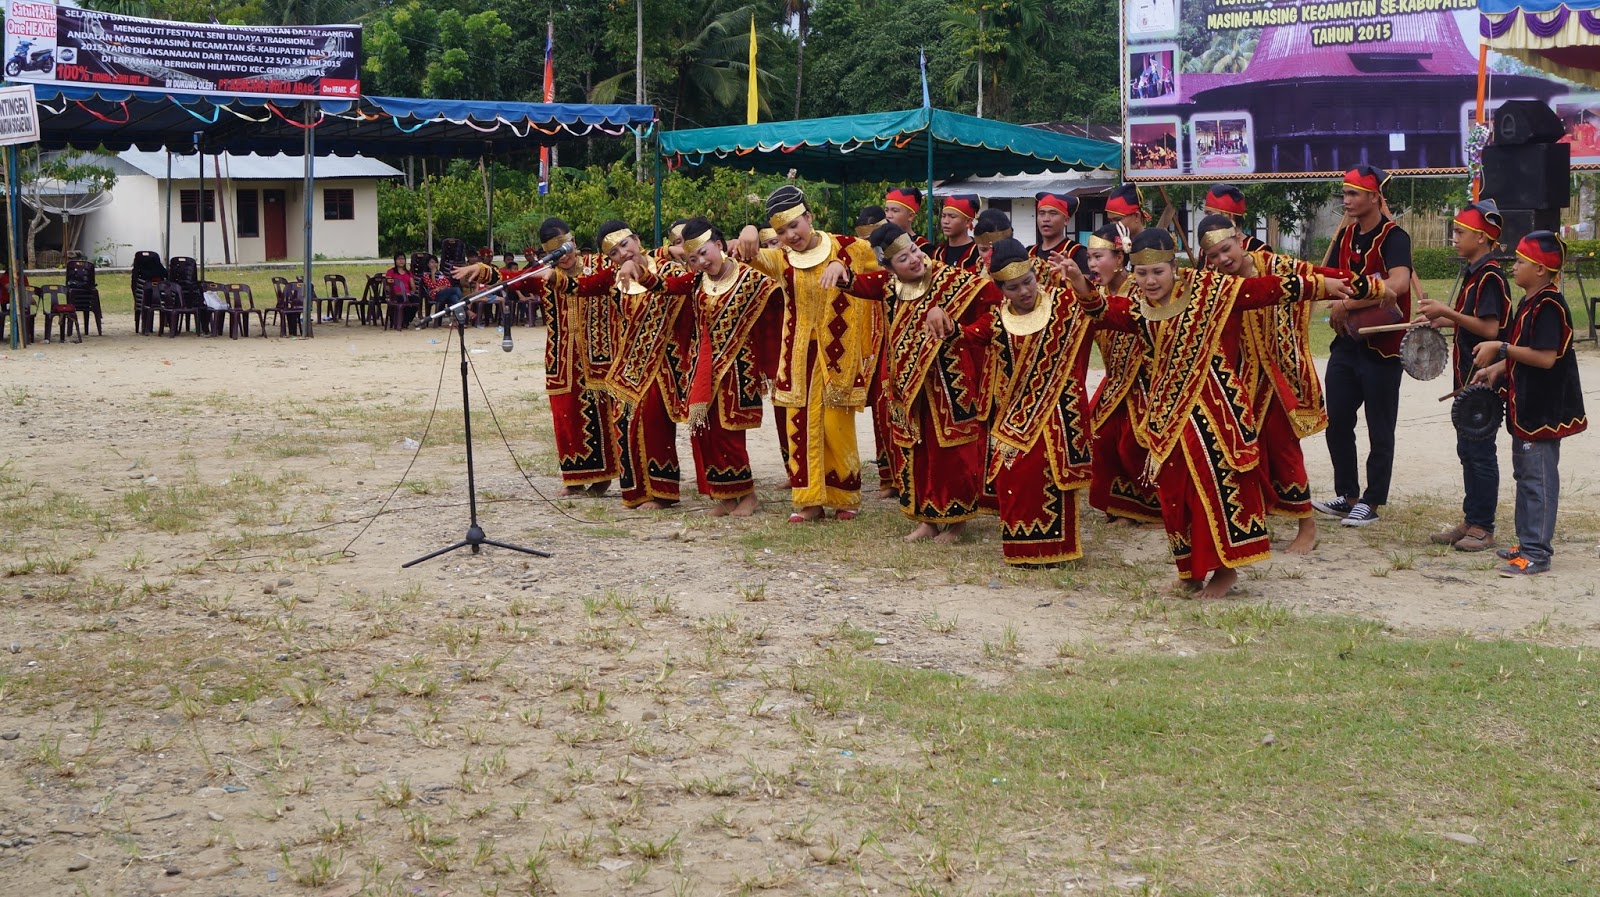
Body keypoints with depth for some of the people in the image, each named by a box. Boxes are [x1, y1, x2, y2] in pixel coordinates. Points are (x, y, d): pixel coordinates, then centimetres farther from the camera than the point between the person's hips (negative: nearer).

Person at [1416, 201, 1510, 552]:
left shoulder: (1489, 276, -17)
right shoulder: (1474, 272, 13)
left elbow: (1490, 328, -23)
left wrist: (1447, 312, -21)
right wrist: (1441, 318, 11)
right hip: (1468, 376, 10)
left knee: (1480, 451, -4)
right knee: (1467, 450, 13)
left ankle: (1483, 528, 3)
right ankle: (1471, 521, 20)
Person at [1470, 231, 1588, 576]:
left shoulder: (1549, 306, -19)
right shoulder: (1529, 303, 13)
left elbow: (1546, 357, -26)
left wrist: (1501, 347, -23)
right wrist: (1496, 369, 9)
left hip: (1543, 411, -11)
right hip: (1525, 407, 11)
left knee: (1539, 478, -6)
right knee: (1525, 475, 17)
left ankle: (1537, 553, -3)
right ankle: (1528, 543, 26)